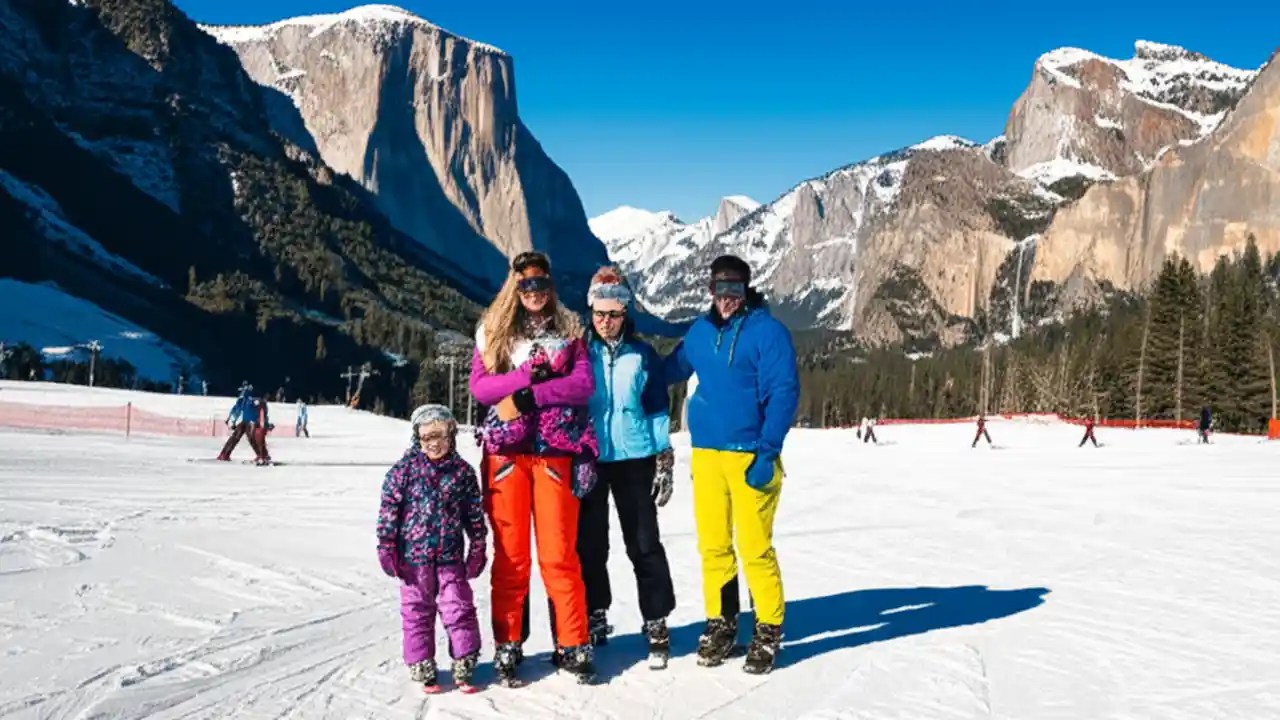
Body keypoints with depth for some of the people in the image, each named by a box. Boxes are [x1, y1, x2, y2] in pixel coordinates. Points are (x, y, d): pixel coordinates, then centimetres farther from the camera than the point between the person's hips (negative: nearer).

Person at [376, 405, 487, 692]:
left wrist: (478, 549, 7)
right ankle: (422, 667, 18)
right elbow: (388, 509, -2)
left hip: (451, 555, 1)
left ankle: (464, 665, 14)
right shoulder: (403, 470, -4)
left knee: (460, 609, 3)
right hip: (414, 555, -1)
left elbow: (475, 514, 7)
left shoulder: (463, 471, 2)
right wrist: (387, 547, -4)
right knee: (417, 612, 7)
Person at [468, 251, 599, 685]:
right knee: (510, 554, 3)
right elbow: (479, 386, -1)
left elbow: (584, 384, -4)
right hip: (505, 452, 1)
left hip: (556, 451, 0)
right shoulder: (492, 331, 10)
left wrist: (527, 397, -13)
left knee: (559, 553, -1)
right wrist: (532, 375, -13)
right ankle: (507, 646, 13)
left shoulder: (569, 330, 9)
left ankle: (573, 646, 9)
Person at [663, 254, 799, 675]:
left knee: (755, 546, -4)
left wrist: (767, 453, -16)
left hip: (750, 454, -5)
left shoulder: (768, 331, -5)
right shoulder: (700, 331, 10)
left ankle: (768, 630, 11)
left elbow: (784, 394, -10)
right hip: (705, 453, 5)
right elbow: (670, 371, 22)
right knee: (713, 545, 9)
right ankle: (721, 623, 22)